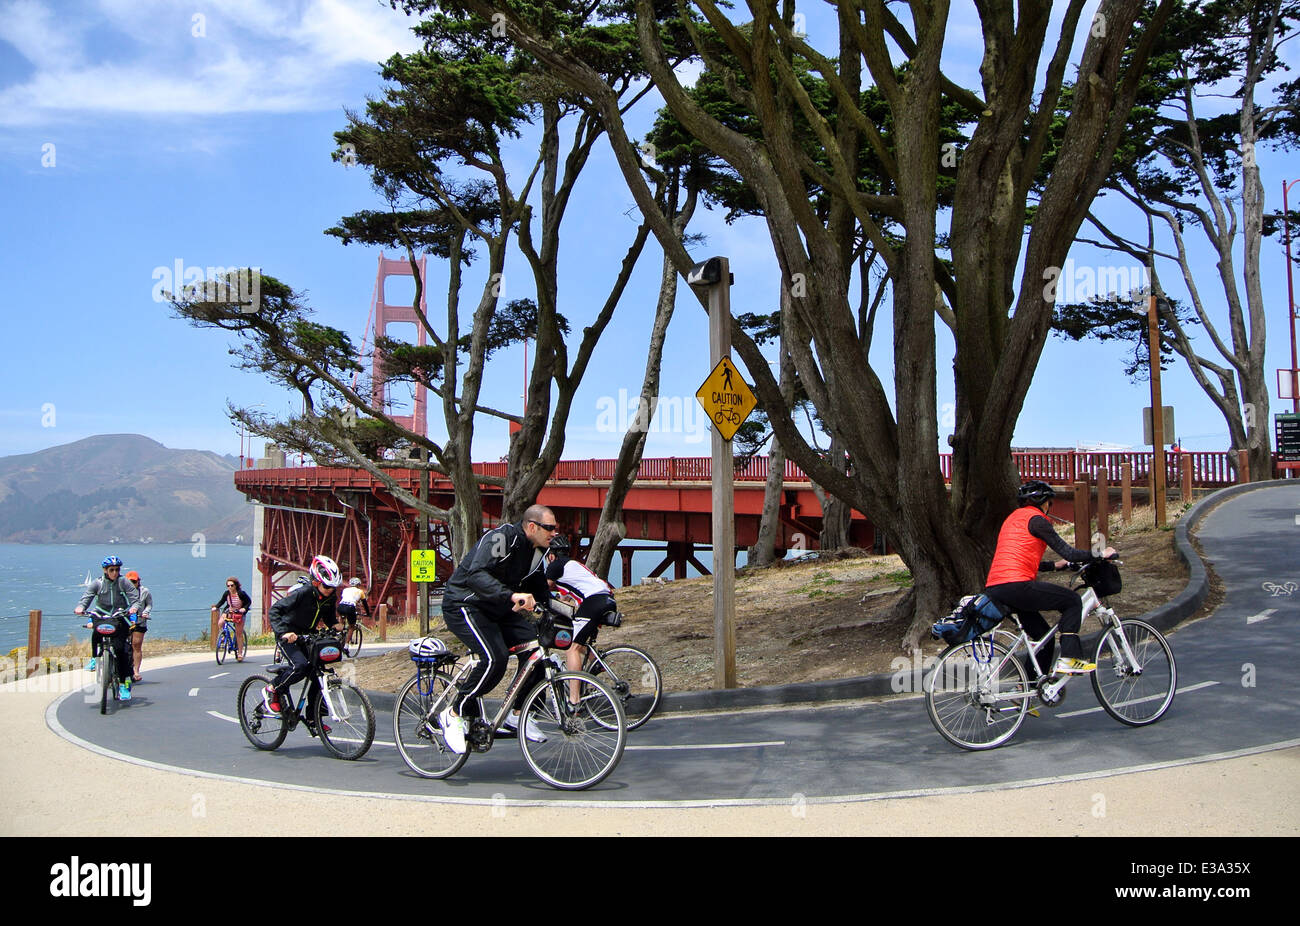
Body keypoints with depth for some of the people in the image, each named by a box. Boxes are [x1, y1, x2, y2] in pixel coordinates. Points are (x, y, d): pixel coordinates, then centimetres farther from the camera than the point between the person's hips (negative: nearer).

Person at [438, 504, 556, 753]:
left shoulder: (536, 552, 5)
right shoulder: (501, 537, -23)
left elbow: (540, 591, 14)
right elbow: (477, 574, -38)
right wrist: (512, 595, -51)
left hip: (496, 609, 9)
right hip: (464, 605, -9)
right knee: (495, 658, -28)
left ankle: (517, 714, 4)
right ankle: (454, 714, -9)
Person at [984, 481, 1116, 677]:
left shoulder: (1012, 518, 26)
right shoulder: (1035, 518, -1)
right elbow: (1068, 553, -5)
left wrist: (1055, 565, 37)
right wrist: (1100, 554, 7)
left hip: (993, 591, 9)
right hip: (1016, 586, -9)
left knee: (1044, 635, 19)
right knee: (1073, 600, 6)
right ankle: (1068, 659, -1)